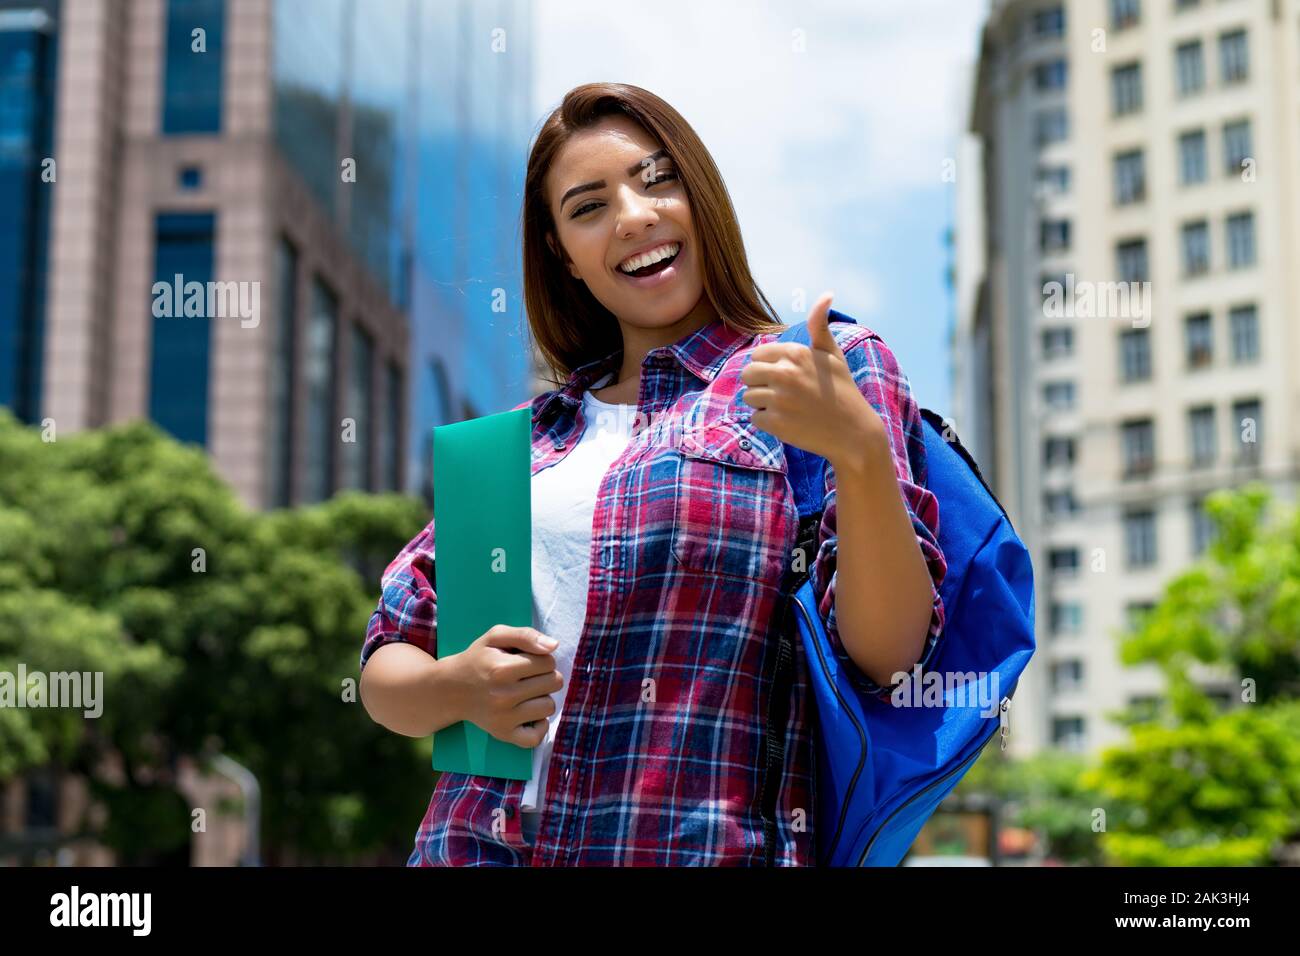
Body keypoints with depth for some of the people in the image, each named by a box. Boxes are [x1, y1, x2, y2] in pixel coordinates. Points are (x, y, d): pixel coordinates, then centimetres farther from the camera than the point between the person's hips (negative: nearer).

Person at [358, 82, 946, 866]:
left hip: (699, 847, -3)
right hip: (474, 843, 4)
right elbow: (385, 668, 13)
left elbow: (888, 655, -10)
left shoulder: (829, 376, 1)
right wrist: (455, 689, -8)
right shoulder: (529, 436, 12)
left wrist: (860, 448, -25)